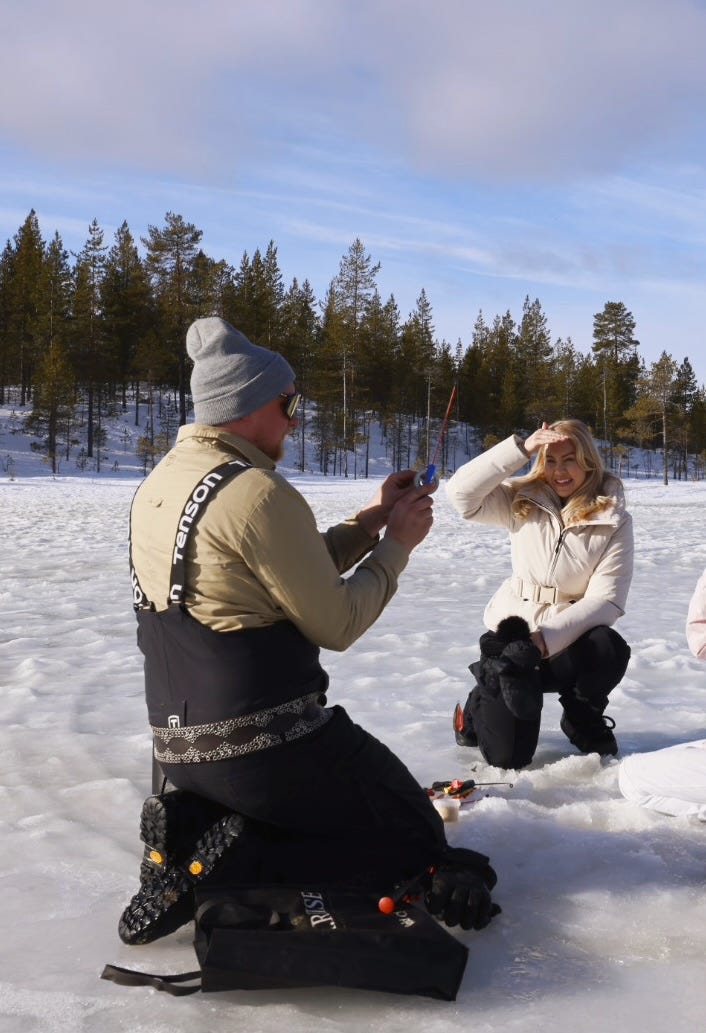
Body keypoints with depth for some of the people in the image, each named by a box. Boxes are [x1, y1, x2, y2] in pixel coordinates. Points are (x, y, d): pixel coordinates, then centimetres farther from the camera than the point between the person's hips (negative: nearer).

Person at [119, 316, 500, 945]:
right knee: (417, 842, 9)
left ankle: (190, 827, 4)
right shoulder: (258, 492, -20)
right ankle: (225, 858, -9)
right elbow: (336, 624, -12)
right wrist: (396, 543, 1)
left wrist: (372, 519, 11)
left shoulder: (159, 485, 9)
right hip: (268, 744, -9)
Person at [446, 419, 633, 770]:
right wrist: (521, 448, -28)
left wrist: (546, 638, -27)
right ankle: (482, 704, 24)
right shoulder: (522, 501, -6)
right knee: (508, 757, -12)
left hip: (570, 639, 1)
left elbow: (606, 599, -16)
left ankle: (583, 720, -1)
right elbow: (461, 493, -22)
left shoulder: (614, 520, -10)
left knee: (610, 648, -35)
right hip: (513, 633, 0)